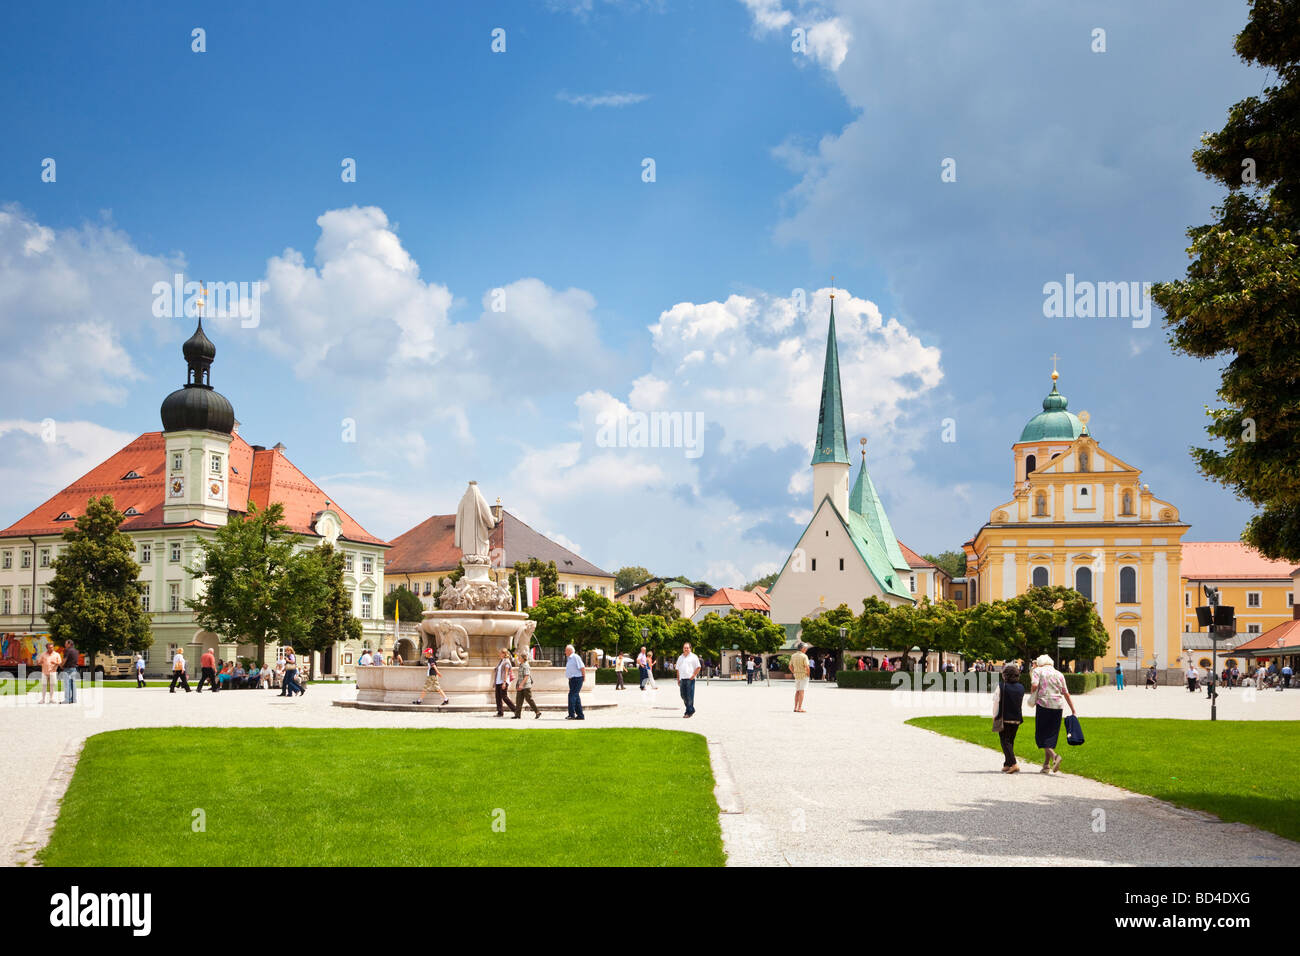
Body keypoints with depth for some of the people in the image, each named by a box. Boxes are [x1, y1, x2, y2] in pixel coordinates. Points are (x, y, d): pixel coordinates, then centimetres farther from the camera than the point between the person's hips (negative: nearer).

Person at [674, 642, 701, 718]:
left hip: (690, 679, -6)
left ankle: (689, 712, -3)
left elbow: (698, 667, -3)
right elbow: (678, 669, 20)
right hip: (682, 679, 6)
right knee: (683, 695, 6)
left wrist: (693, 675, -12)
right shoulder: (680, 658, 19)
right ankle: (691, 710, 21)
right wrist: (678, 679, 13)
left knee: (690, 696, -7)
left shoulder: (693, 657, 2)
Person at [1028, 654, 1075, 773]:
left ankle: (1054, 756, -22)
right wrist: (1073, 711, 13)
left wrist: (1032, 695, 6)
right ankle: (1046, 765, 10)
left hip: (1043, 705, -4)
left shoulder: (1038, 671, 5)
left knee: (1041, 735, 1)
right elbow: (1066, 694, 13)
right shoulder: (1059, 674, 16)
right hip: (1058, 706, 4)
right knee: (1051, 735, 10)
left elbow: (1035, 685, -13)